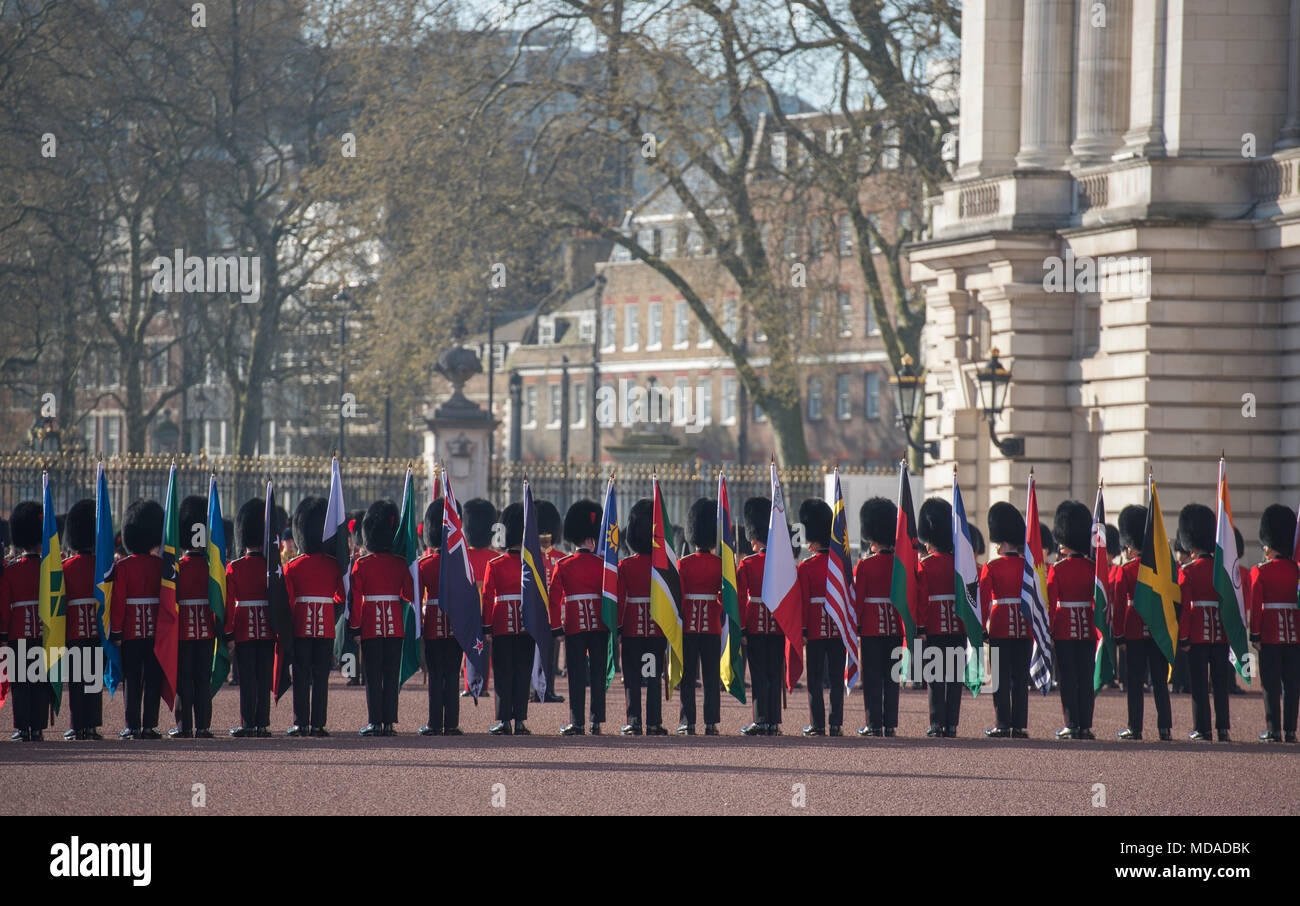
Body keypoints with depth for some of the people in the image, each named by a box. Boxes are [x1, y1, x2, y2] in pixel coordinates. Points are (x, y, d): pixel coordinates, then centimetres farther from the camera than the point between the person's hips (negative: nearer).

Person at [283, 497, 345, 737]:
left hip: (300, 627, -1)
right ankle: (317, 724, 2)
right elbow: (343, 597, 4)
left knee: (301, 677, 4)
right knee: (321, 677, 5)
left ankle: (300, 723, 1)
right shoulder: (334, 565, -1)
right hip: (326, 628, 1)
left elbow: (286, 600, -5)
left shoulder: (292, 566, -5)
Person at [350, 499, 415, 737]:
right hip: (395, 626, 2)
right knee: (392, 675, 6)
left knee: (373, 675, 2)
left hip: (371, 625, -2)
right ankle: (389, 722, 4)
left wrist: (355, 628, -1)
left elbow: (355, 599, -7)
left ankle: (375, 722, -1)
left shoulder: (361, 564, -6)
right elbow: (411, 595, 3)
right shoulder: (400, 564, 0)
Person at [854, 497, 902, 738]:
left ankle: (874, 724, -2)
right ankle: (890, 724, 7)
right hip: (895, 626, 4)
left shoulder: (865, 566, -8)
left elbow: (857, 598, -8)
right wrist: (907, 628, 13)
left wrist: (853, 628, -1)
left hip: (872, 627, -4)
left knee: (872, 677, 0)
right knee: (891, 676, 8)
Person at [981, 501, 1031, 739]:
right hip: (1025, 628, 3)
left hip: (1000, 627, -3)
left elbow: (983, 600, -7)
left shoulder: (991, 567, -6)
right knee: (1021, 678, 6)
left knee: (1001, 678, 1)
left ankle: (1003, 725, -1)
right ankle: (1020, 726, 6)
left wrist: (981, 628, -3)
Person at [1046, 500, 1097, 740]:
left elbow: (1050, 603, -9)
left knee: (1067, 678, 0)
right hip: (1088, 629, 3)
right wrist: (1099, 630, 10)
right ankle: (1086, 726, 5)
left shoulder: (1057, 569, -8)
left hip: (1064, 628, -3)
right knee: (1086, 678, 6)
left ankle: (1072, 726, -2)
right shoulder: (1092, 568, 2)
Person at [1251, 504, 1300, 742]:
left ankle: (1273, 730, -1)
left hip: (1270, 633, -3)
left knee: (1271, 685, 0)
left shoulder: (1260, 572, -6)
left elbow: (1256, 605, -8)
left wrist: (1255, 634, -5)